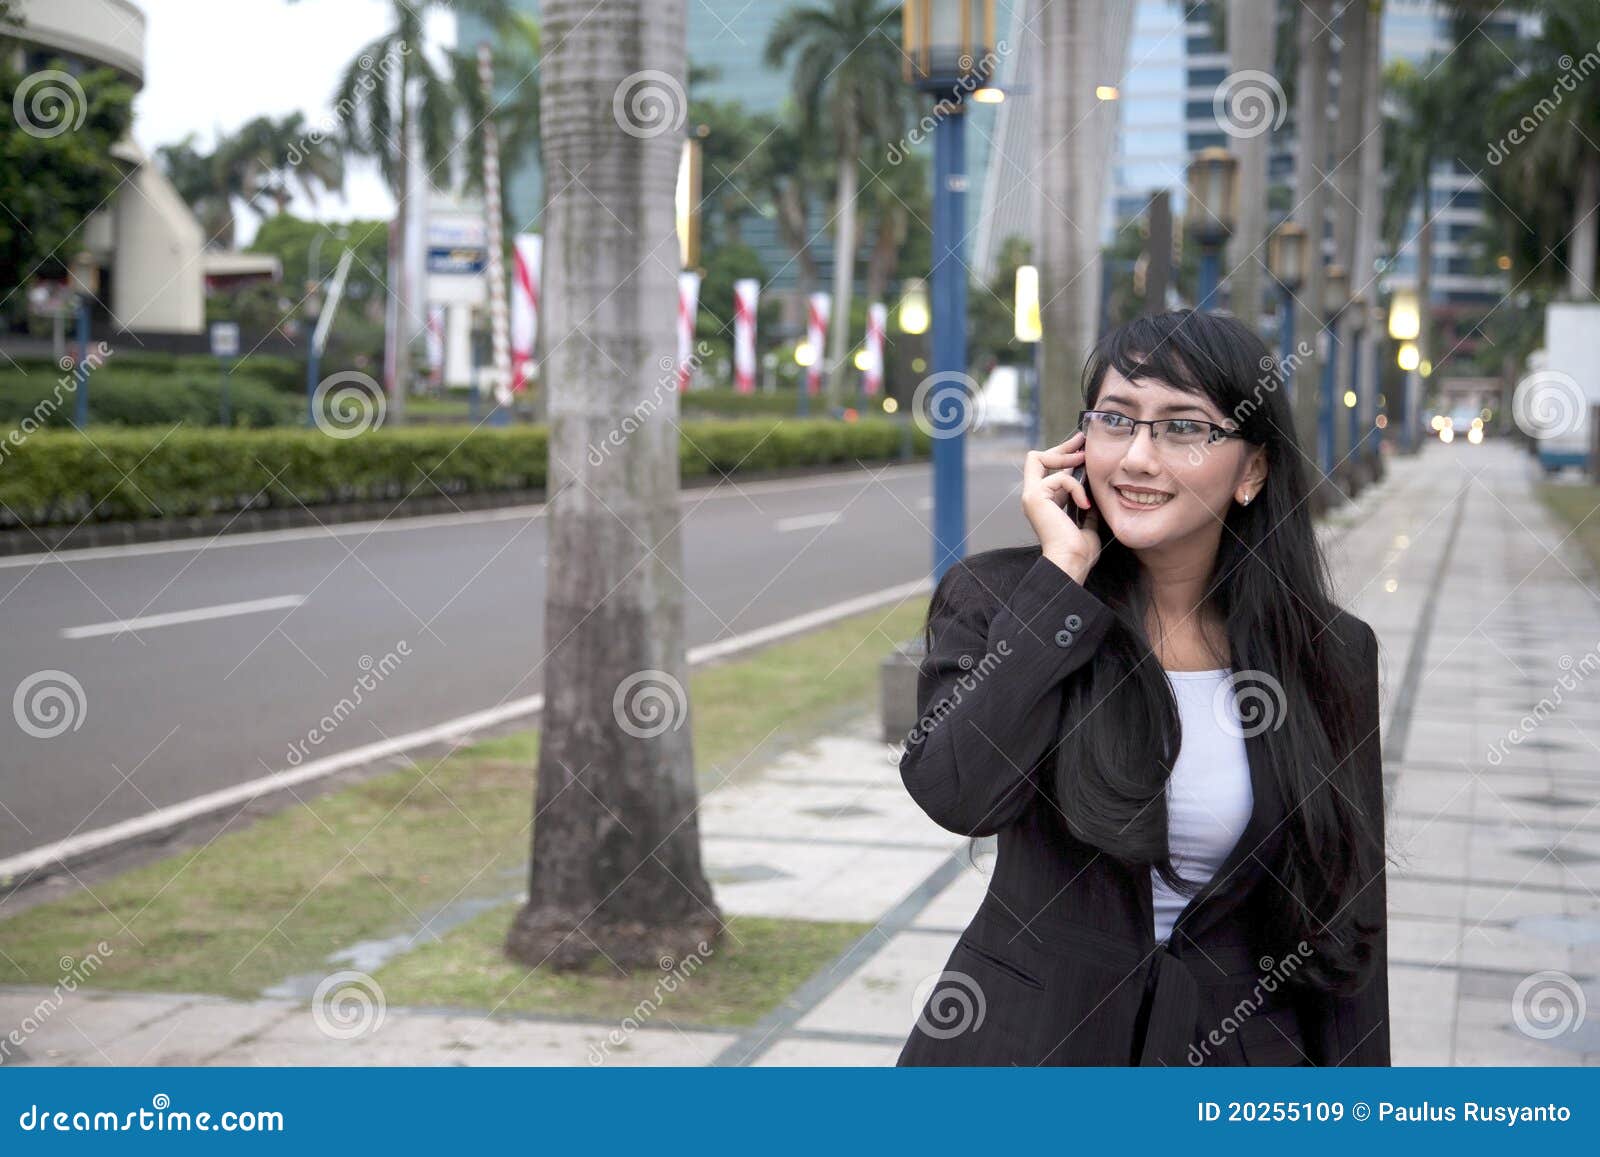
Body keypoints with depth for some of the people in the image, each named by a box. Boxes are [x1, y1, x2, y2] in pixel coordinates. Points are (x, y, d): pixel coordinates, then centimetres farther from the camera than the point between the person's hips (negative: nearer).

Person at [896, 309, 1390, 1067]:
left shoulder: (1331, 654, -4)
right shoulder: (994, 598, -8)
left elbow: (1347, 918, -1)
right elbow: (957, 794, -25)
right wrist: (1061, 572, -20)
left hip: (1232, 1045, 1)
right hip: (1020, 1040, -1)